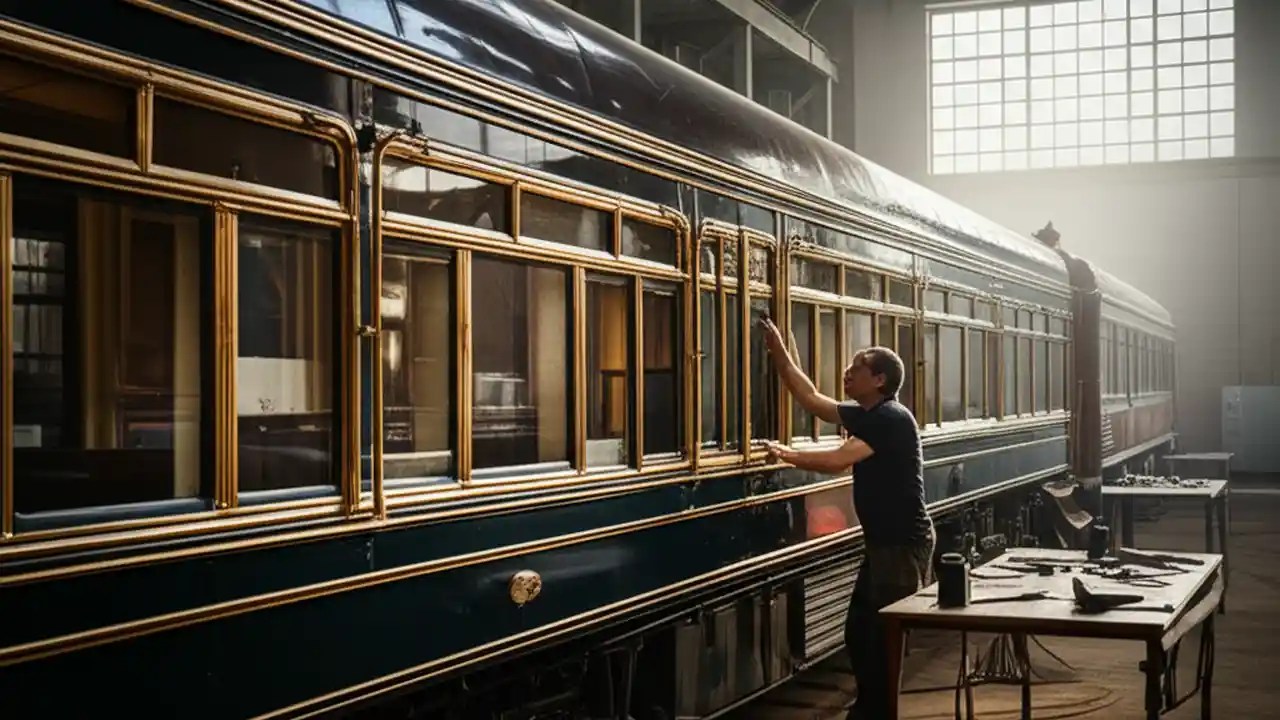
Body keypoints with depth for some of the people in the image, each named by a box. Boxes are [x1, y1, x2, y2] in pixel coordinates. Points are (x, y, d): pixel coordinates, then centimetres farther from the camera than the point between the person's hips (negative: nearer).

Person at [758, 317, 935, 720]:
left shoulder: (891, 419, -18)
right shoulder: (865, 416, 12)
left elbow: (837, 461, -25)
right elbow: (810, 399, 15)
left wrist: (785, 455, -13)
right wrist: (778, 352, 9)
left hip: (904, 544, -10)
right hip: (883, 542, 10)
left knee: (883, 636, -3)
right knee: (859, 630, 16)